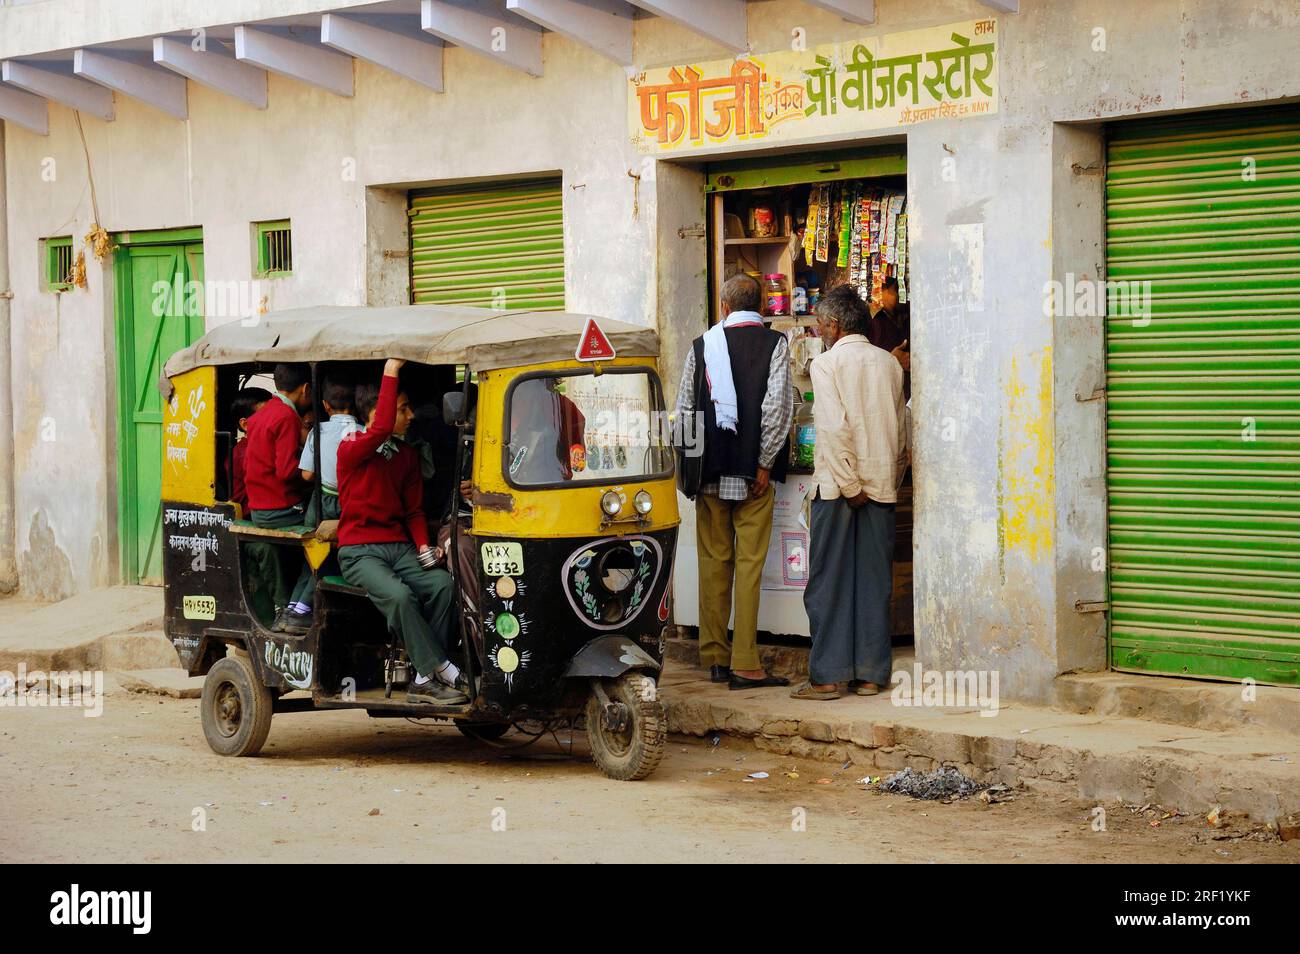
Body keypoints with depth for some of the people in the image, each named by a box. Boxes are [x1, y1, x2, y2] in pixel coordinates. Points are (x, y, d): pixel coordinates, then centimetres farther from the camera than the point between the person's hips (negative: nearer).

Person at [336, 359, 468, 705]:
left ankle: (425, 680, -23)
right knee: (398, 595, -34)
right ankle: (444, 671, -28)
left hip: (400, 546, 6)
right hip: (359, 550, -6)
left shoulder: (407, 455, 15)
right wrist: (391, 373, -21)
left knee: (442, 583, -23)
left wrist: (423, 546, -1)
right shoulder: (351, 449, -6)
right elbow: (381, 429, -26)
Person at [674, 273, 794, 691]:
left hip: (709, 471, 3)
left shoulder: (702, 345, 5)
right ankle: (744, 664, -5)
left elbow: (684, 409, 6)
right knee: (749, 563, -1)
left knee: (713, 562, 10)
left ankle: (714, 658, 15)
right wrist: (765, 464, -5)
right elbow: (777, 405, -10)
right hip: (752, 472, -2)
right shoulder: (774, 343, -2)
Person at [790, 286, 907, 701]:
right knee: (874, 581, 7)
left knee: (829, 582, 0)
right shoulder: (889, 363, 9)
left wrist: (849, 486, -13)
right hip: (882, 486, 5)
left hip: (837, 485, -5)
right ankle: (870, 674, 8)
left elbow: (835, 428, -16)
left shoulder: (827, 362, -7)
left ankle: (828, 675, -1)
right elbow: (901, 431, 13)